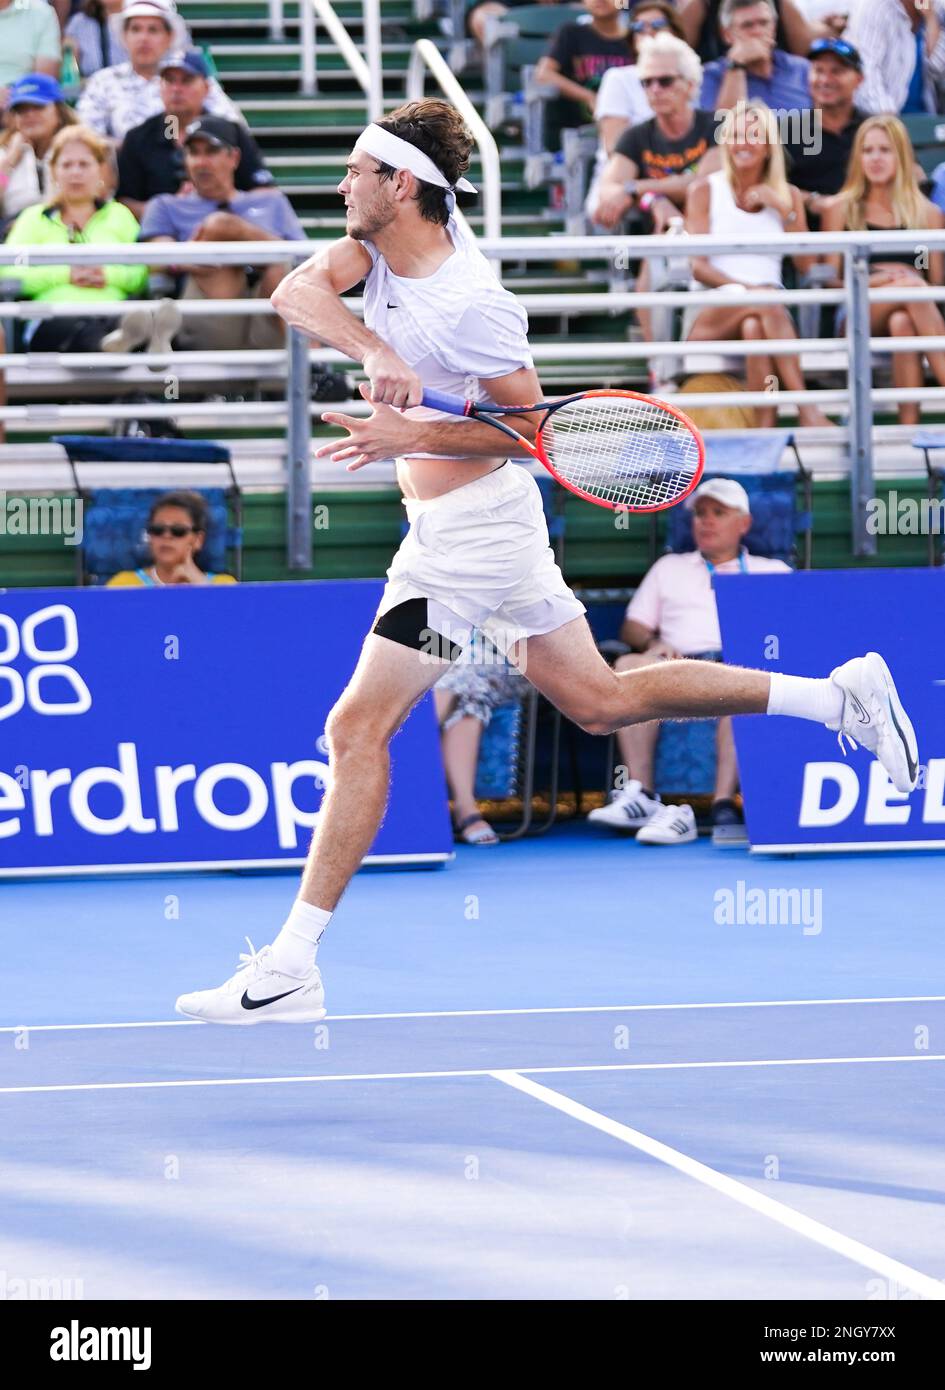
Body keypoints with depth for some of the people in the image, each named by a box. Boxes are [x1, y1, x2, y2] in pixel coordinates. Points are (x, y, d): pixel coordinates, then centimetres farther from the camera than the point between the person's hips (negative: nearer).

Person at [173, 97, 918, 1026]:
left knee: (358, 729, -10)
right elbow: (296, 293, -11)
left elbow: (532, 425, -16)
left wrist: (415, 438, -26)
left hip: (469, 527, -10)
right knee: (602, 700, 17)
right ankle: (836, 696, 18)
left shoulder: (467, 304, -22)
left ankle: (289, 972, -9)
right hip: (461, 525, 10)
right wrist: (376, 352, -27)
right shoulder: (384, 239, 1)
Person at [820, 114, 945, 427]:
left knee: (903, 322, -39)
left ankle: (910, 426, -51)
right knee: (911, 287, -36)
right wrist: (873, 281, -10)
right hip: (857, 314, -1)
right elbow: (831, 280, 11)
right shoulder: (841, 210, 18)